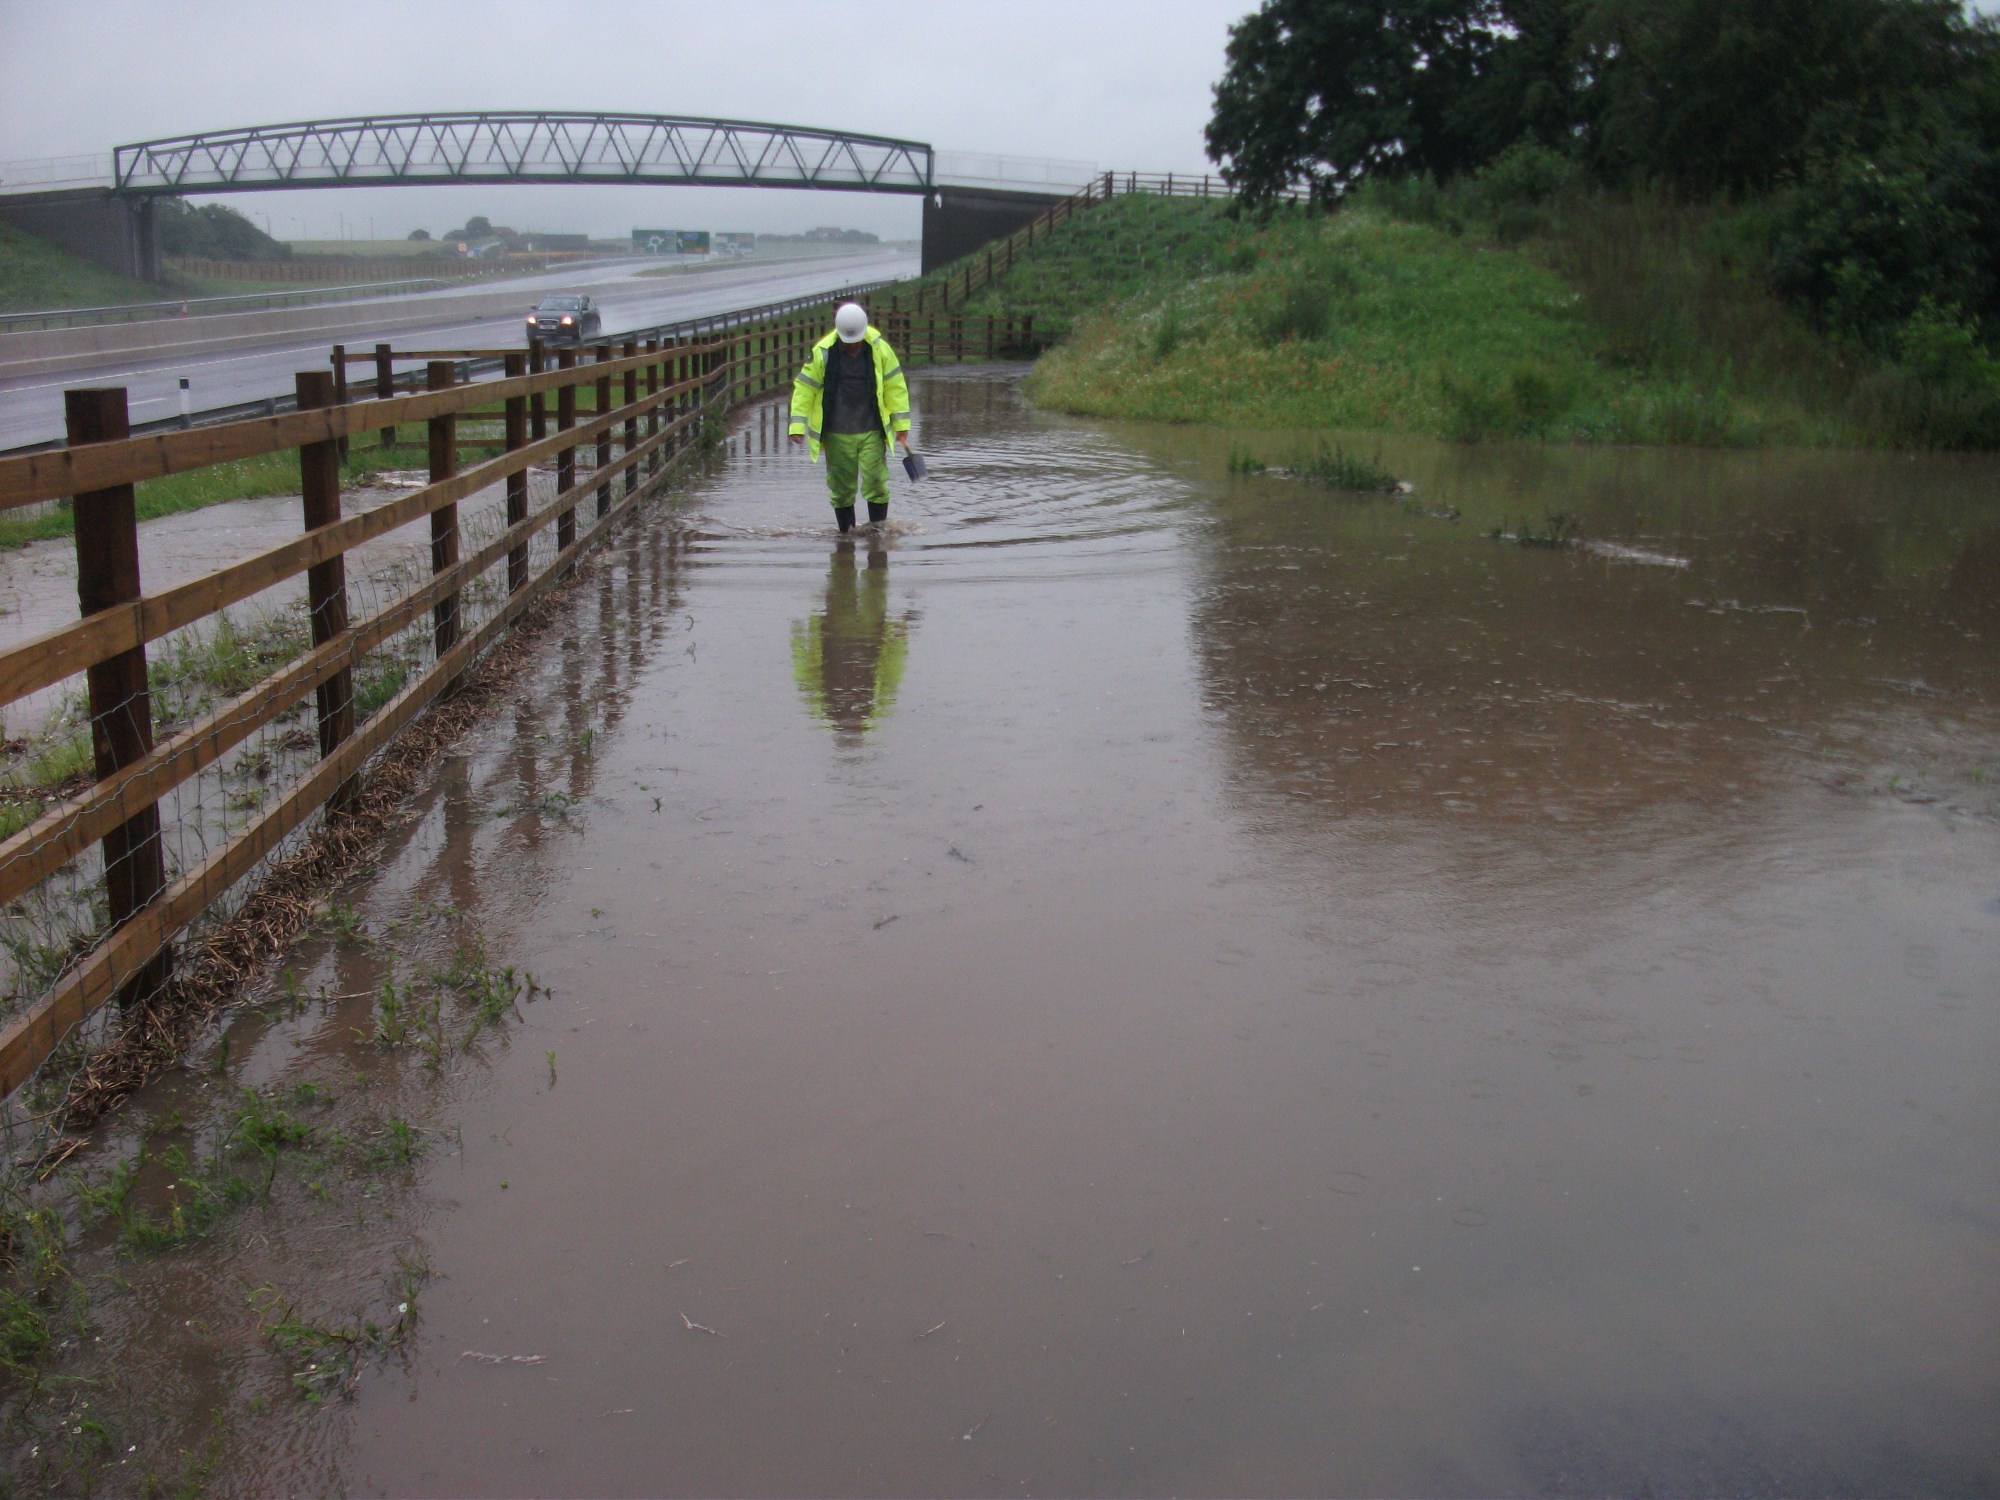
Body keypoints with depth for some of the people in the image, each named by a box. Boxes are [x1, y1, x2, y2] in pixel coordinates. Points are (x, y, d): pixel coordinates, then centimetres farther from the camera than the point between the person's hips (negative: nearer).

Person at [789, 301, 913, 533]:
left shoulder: (880, 349, -4)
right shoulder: (822, 353, -7)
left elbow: (895, 386, 3)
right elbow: (804, 388, -2)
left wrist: (901, 425, 3)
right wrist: (798, 426, -9)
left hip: (872, 431, 0)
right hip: (836, 434, 0)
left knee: (876, 480, -7)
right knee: (841, 487, 5)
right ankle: (846, 532, 19)